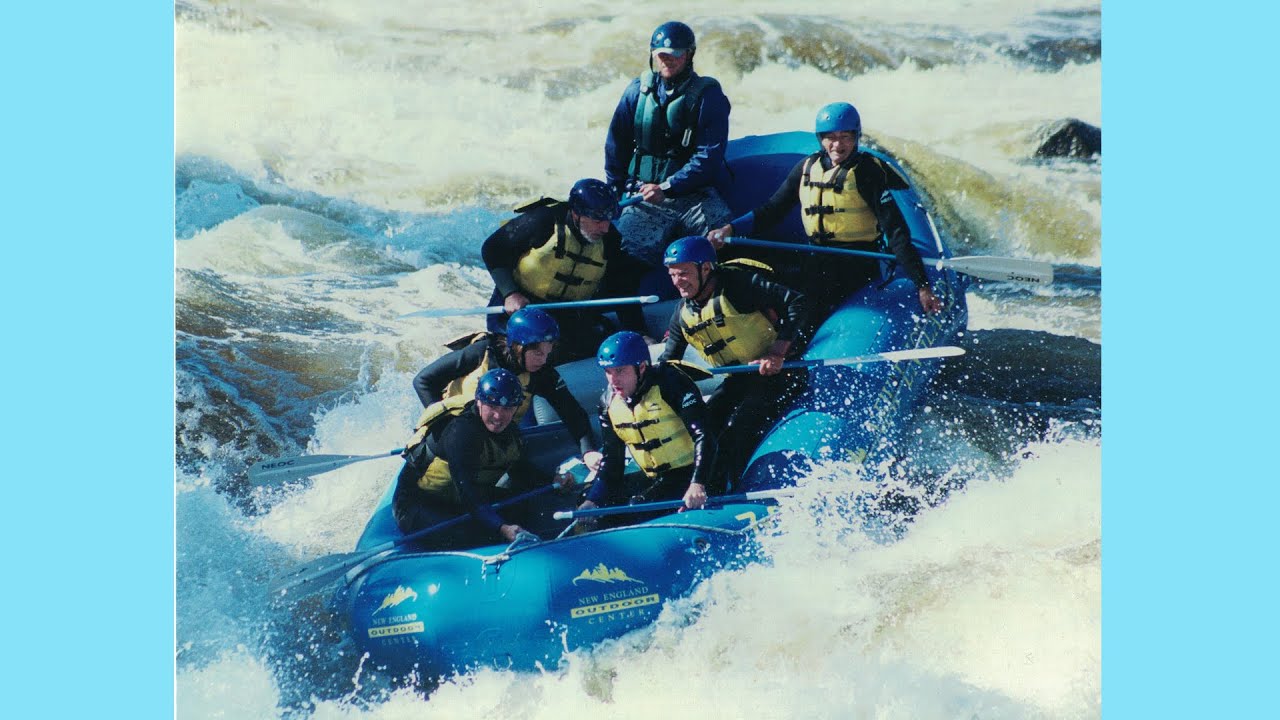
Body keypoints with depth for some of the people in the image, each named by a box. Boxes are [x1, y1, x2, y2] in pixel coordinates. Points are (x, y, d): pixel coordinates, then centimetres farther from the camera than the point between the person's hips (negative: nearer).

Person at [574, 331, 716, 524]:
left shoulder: (670, 384, -18)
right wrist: (593, 501, -5)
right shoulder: (611, 403, 3)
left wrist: (698, 485, -39)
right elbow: (611, 459, 10)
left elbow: (703, 437, -25)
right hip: (652, 479, 8)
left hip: (688, 475, -8)